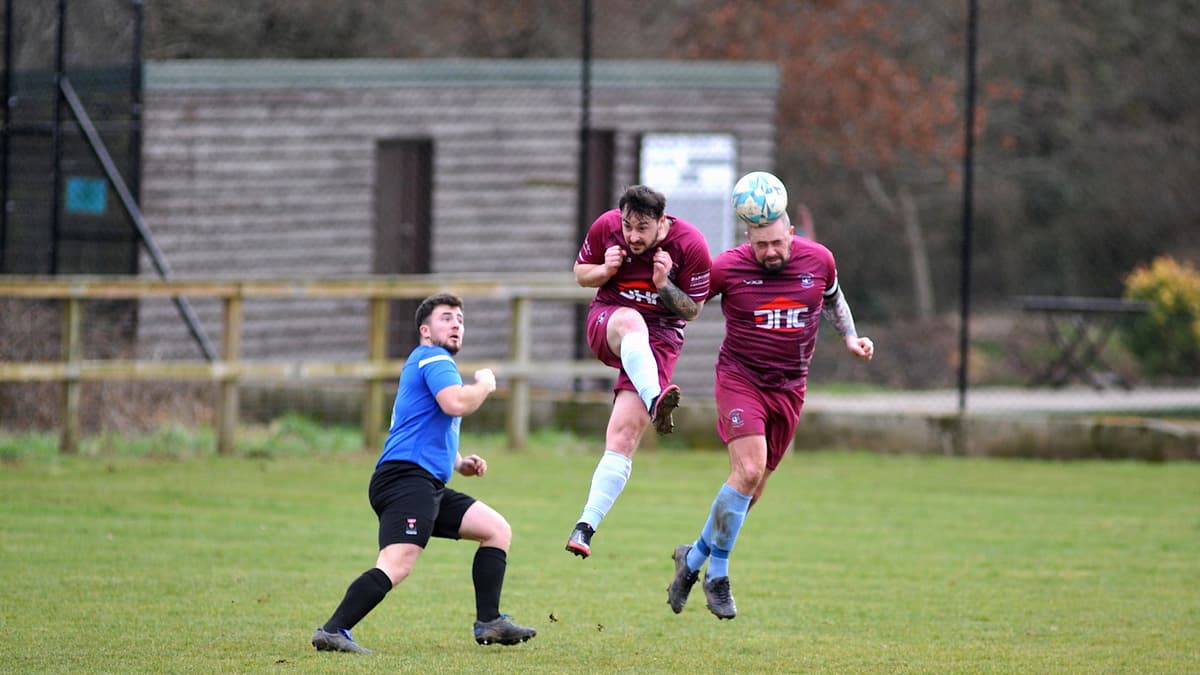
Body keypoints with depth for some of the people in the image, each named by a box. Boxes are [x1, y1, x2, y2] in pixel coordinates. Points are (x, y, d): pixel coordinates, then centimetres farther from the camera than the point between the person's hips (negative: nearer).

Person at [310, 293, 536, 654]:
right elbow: (456, 403, -21)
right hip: (406, 478, -11)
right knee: (396, 565, -26)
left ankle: (489, 623, 10)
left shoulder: (436, 362, 31)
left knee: (498, 529, 14)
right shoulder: (432, 358, -1)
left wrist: (459, 463, 23)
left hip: (429, 487, 11)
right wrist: (485, 384, -1)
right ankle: (332, 631, -32)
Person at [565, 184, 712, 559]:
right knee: (630, 322, -40)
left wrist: (665, 286, -22)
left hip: (659, 337, -1)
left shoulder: (691, 245, -12)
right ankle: (656, 402, -60)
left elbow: (693, 310, -2)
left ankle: (586, 526, -17)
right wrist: (605, 270, -13)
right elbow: (580, 272, 10)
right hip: (607, 319, 1)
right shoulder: (605, 227, -7)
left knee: (623, 436, -17)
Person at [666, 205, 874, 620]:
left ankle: (693, 558, 28)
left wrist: (849, 337, 9)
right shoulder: (728, 268, -11)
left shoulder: (818, 260, -2)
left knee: (751, 491, 7)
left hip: (788, 389, 4)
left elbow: (832, 298, 20)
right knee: (748, 470, -23)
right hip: (740, 379, -4)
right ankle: (717, 575, -8)